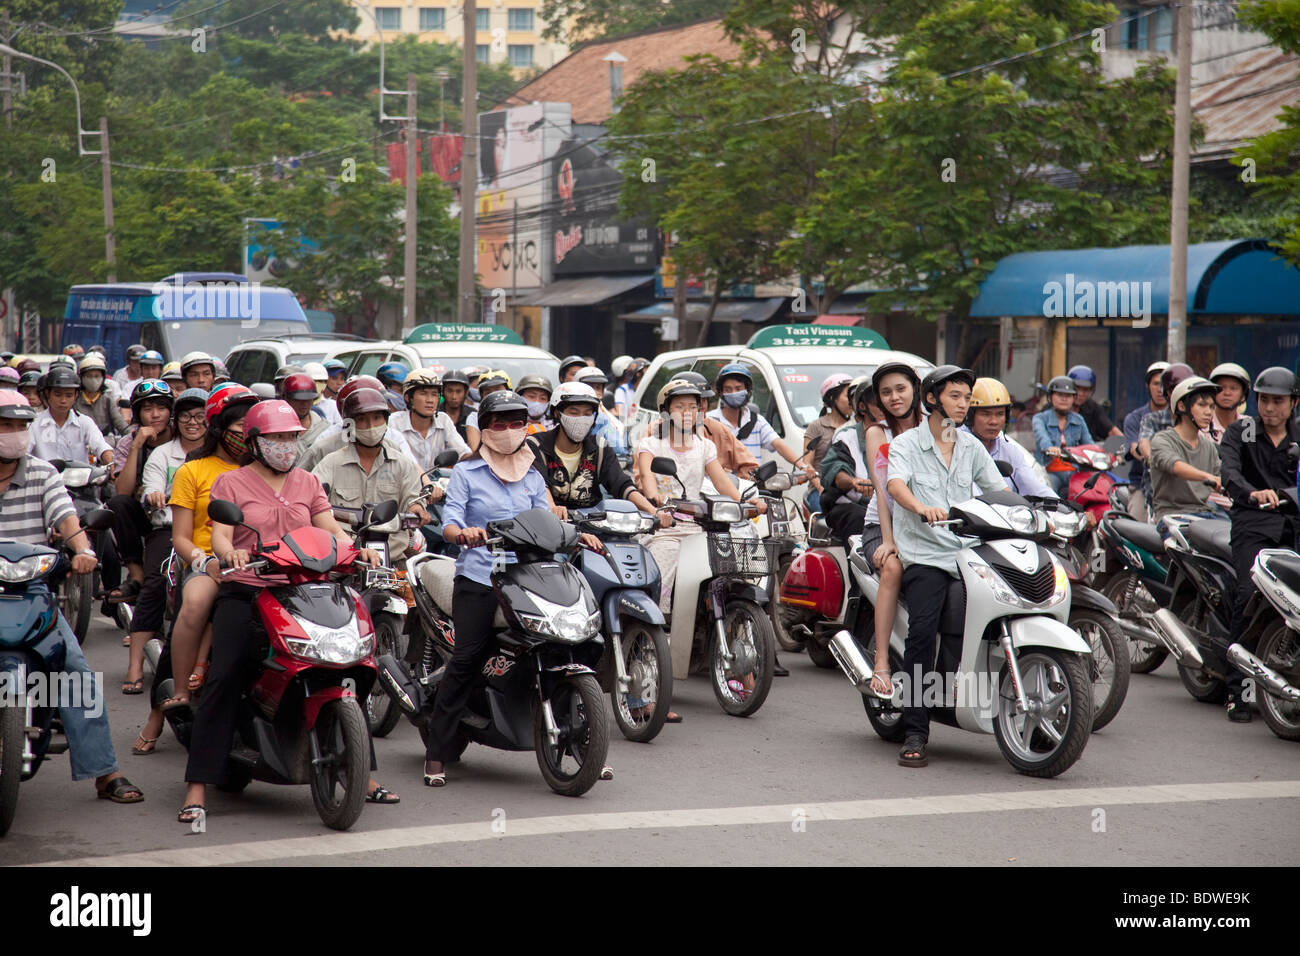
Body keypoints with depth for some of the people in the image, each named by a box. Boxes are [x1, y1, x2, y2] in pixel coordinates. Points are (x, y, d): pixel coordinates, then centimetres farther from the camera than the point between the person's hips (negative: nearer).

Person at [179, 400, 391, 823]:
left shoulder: (308, 483, 19)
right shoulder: (231, 482, 8)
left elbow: (331, 529, 9)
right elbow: (220, 534, -4)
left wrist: (357, 550, -12)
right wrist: (228, 552, -28)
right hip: (245, 592, -4)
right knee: (224, 678, -17)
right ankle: (197, 787, -15)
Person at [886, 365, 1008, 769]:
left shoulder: (971, 447, 20)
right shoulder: (906, 444, 4)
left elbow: (999, 489, 14)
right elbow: (896, 484, -14)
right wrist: (922, 508, -36)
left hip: (966, 552, 5)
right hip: (922, 554, -5)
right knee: (922, 632, -22)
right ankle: (915, 732, -20)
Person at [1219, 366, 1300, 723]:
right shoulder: (1240, 432, 11)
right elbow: (1229, 470, -7)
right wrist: (1252, 493, -27)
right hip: (1253, 523, -3)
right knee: (1250, 594, -21)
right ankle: (1237, 688, -20)